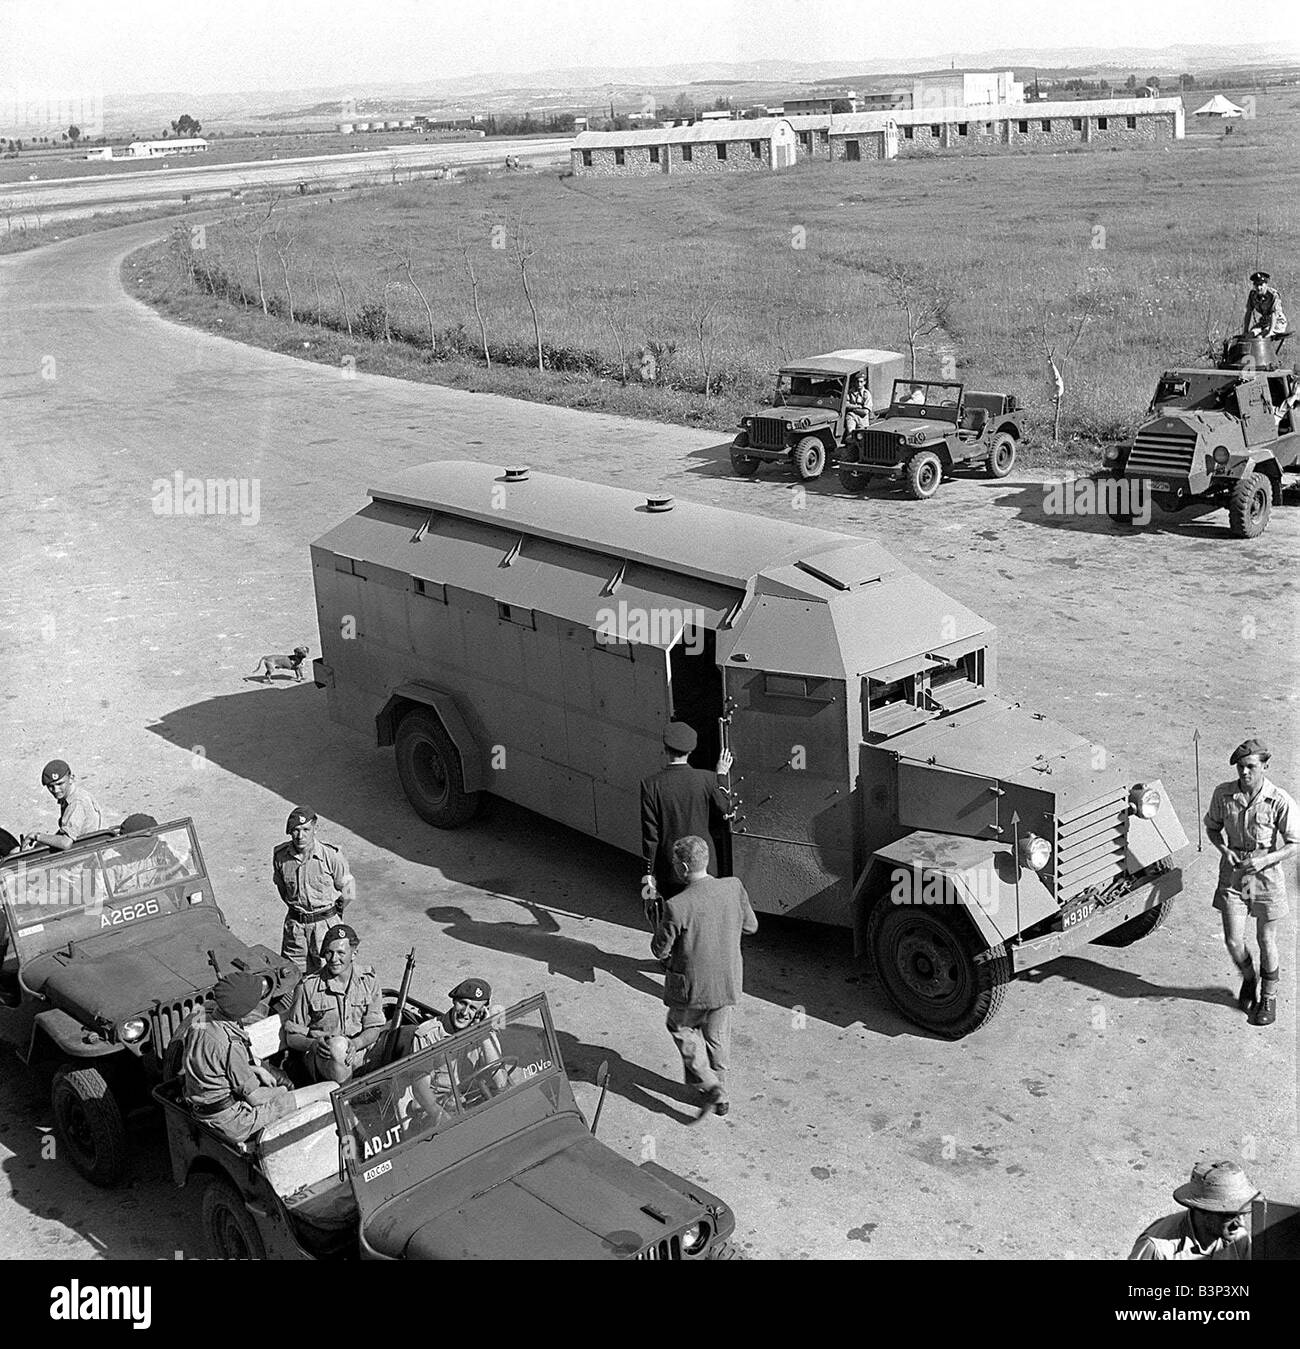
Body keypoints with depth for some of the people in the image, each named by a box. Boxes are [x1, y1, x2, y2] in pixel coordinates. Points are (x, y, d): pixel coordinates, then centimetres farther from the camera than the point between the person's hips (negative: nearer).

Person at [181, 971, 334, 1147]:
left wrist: (254, 1069, 9)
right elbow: (255, 1097, -19)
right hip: (233, 1122, -9)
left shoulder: (199, 1022, -2)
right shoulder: (231, 1046, -29)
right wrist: (283, 1090, 1)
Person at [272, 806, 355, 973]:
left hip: (326, 922, -3)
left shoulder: (331, 854, -17)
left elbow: (348, 892, -5)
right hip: (295, 922, 3)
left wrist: (333, 914, 6)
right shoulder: (280, 856, -6)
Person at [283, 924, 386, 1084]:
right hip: (325, 1057, -3)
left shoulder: (369, 980, 2)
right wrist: (313, 1045, -22)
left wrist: (355, 1044, -23)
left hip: (362, 1047, 3)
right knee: (337, 1045, -41)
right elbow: (291, 1037, 0)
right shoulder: (308, 987, -4)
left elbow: (374, 1028, -1)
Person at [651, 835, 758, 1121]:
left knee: (681, 1028, 24)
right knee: (718, 1035, 25)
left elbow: (659, 949, -15)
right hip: (728, 980, 5)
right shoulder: (734, 888, -15)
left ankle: (710, 1085, 16)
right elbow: (750, 925, 2)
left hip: (692, 986, -5)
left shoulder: (677, 907, -29)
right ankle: (720, 1095, 41)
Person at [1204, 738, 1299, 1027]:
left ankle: (1269, 996, 32)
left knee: (1266, 942, 10)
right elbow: (1212, 826, 8)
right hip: (1233, 874, 2)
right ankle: (1248, 980, 32)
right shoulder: (1223, 793, -9)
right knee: (1233, 941, 0)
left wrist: (1265, 860, -26)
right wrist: (1223, 849, -10)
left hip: (1266, 875, -2)